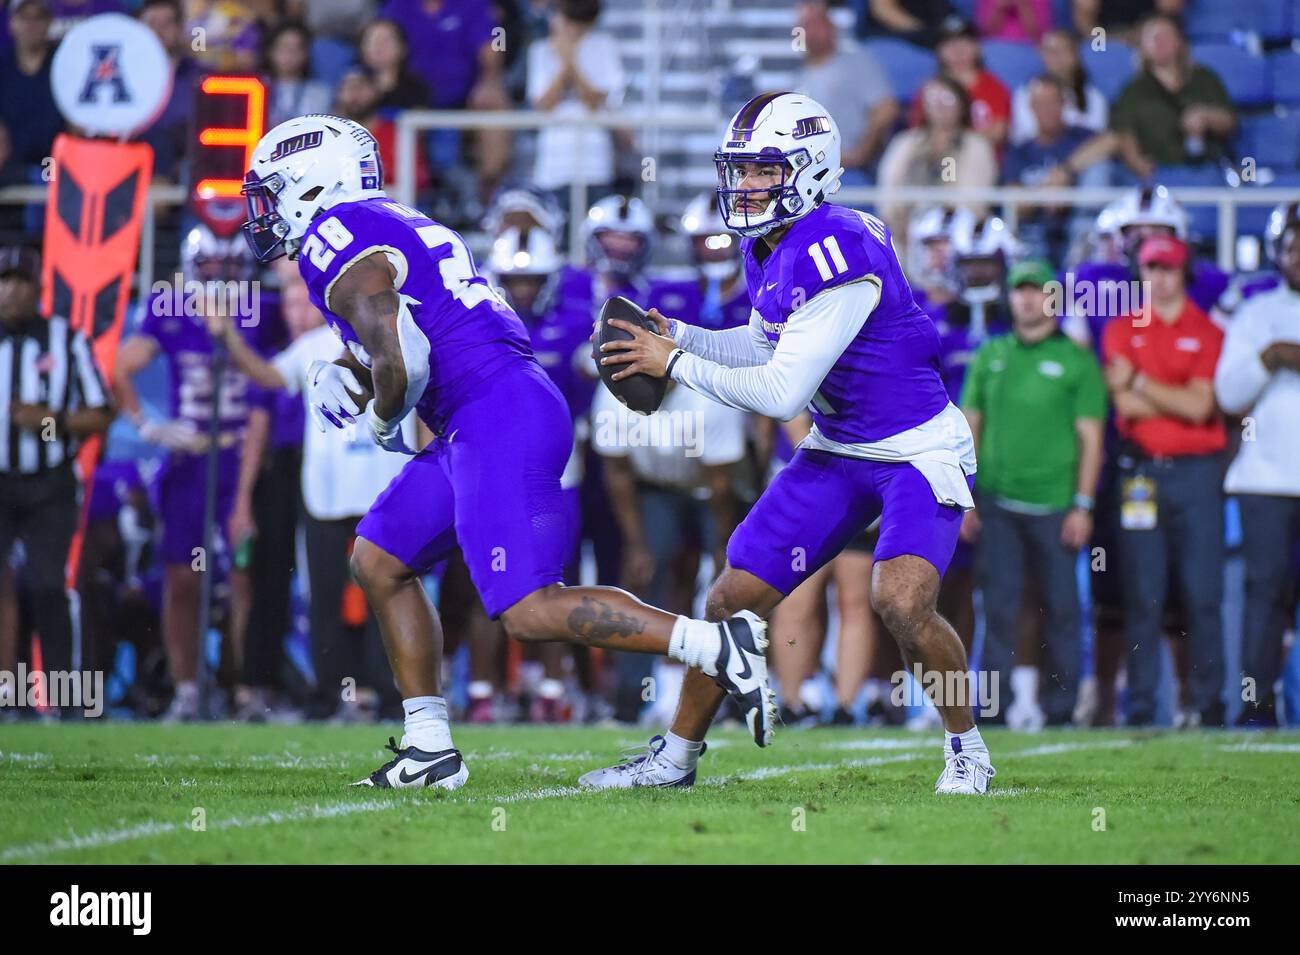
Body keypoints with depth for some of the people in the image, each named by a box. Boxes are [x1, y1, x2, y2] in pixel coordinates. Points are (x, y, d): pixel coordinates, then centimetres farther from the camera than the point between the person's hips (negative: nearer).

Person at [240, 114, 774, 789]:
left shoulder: (334, 238, -7)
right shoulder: (396, 226, 24)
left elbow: (399, 362, -18)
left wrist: (382, 420, 2)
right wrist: (348, 373, 13)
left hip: (499, 423, -10)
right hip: (479, 429, 10)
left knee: (530, 612, -15)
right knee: (377, 563, 15)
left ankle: (717, 645, -17)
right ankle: (429, 748, 15)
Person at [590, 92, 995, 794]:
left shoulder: (837, 252, -28)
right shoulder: (766, 248, -1)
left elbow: (782, 392, -27)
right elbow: (767, 348, 17)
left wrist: (676, 365, -18)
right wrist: (678, 337, 2)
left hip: (919, 452, -8)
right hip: (837, 452, 8)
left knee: (901, 602, -28)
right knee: (734, 598, 6)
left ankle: (967, 749, -4)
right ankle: (676, 756, 23)